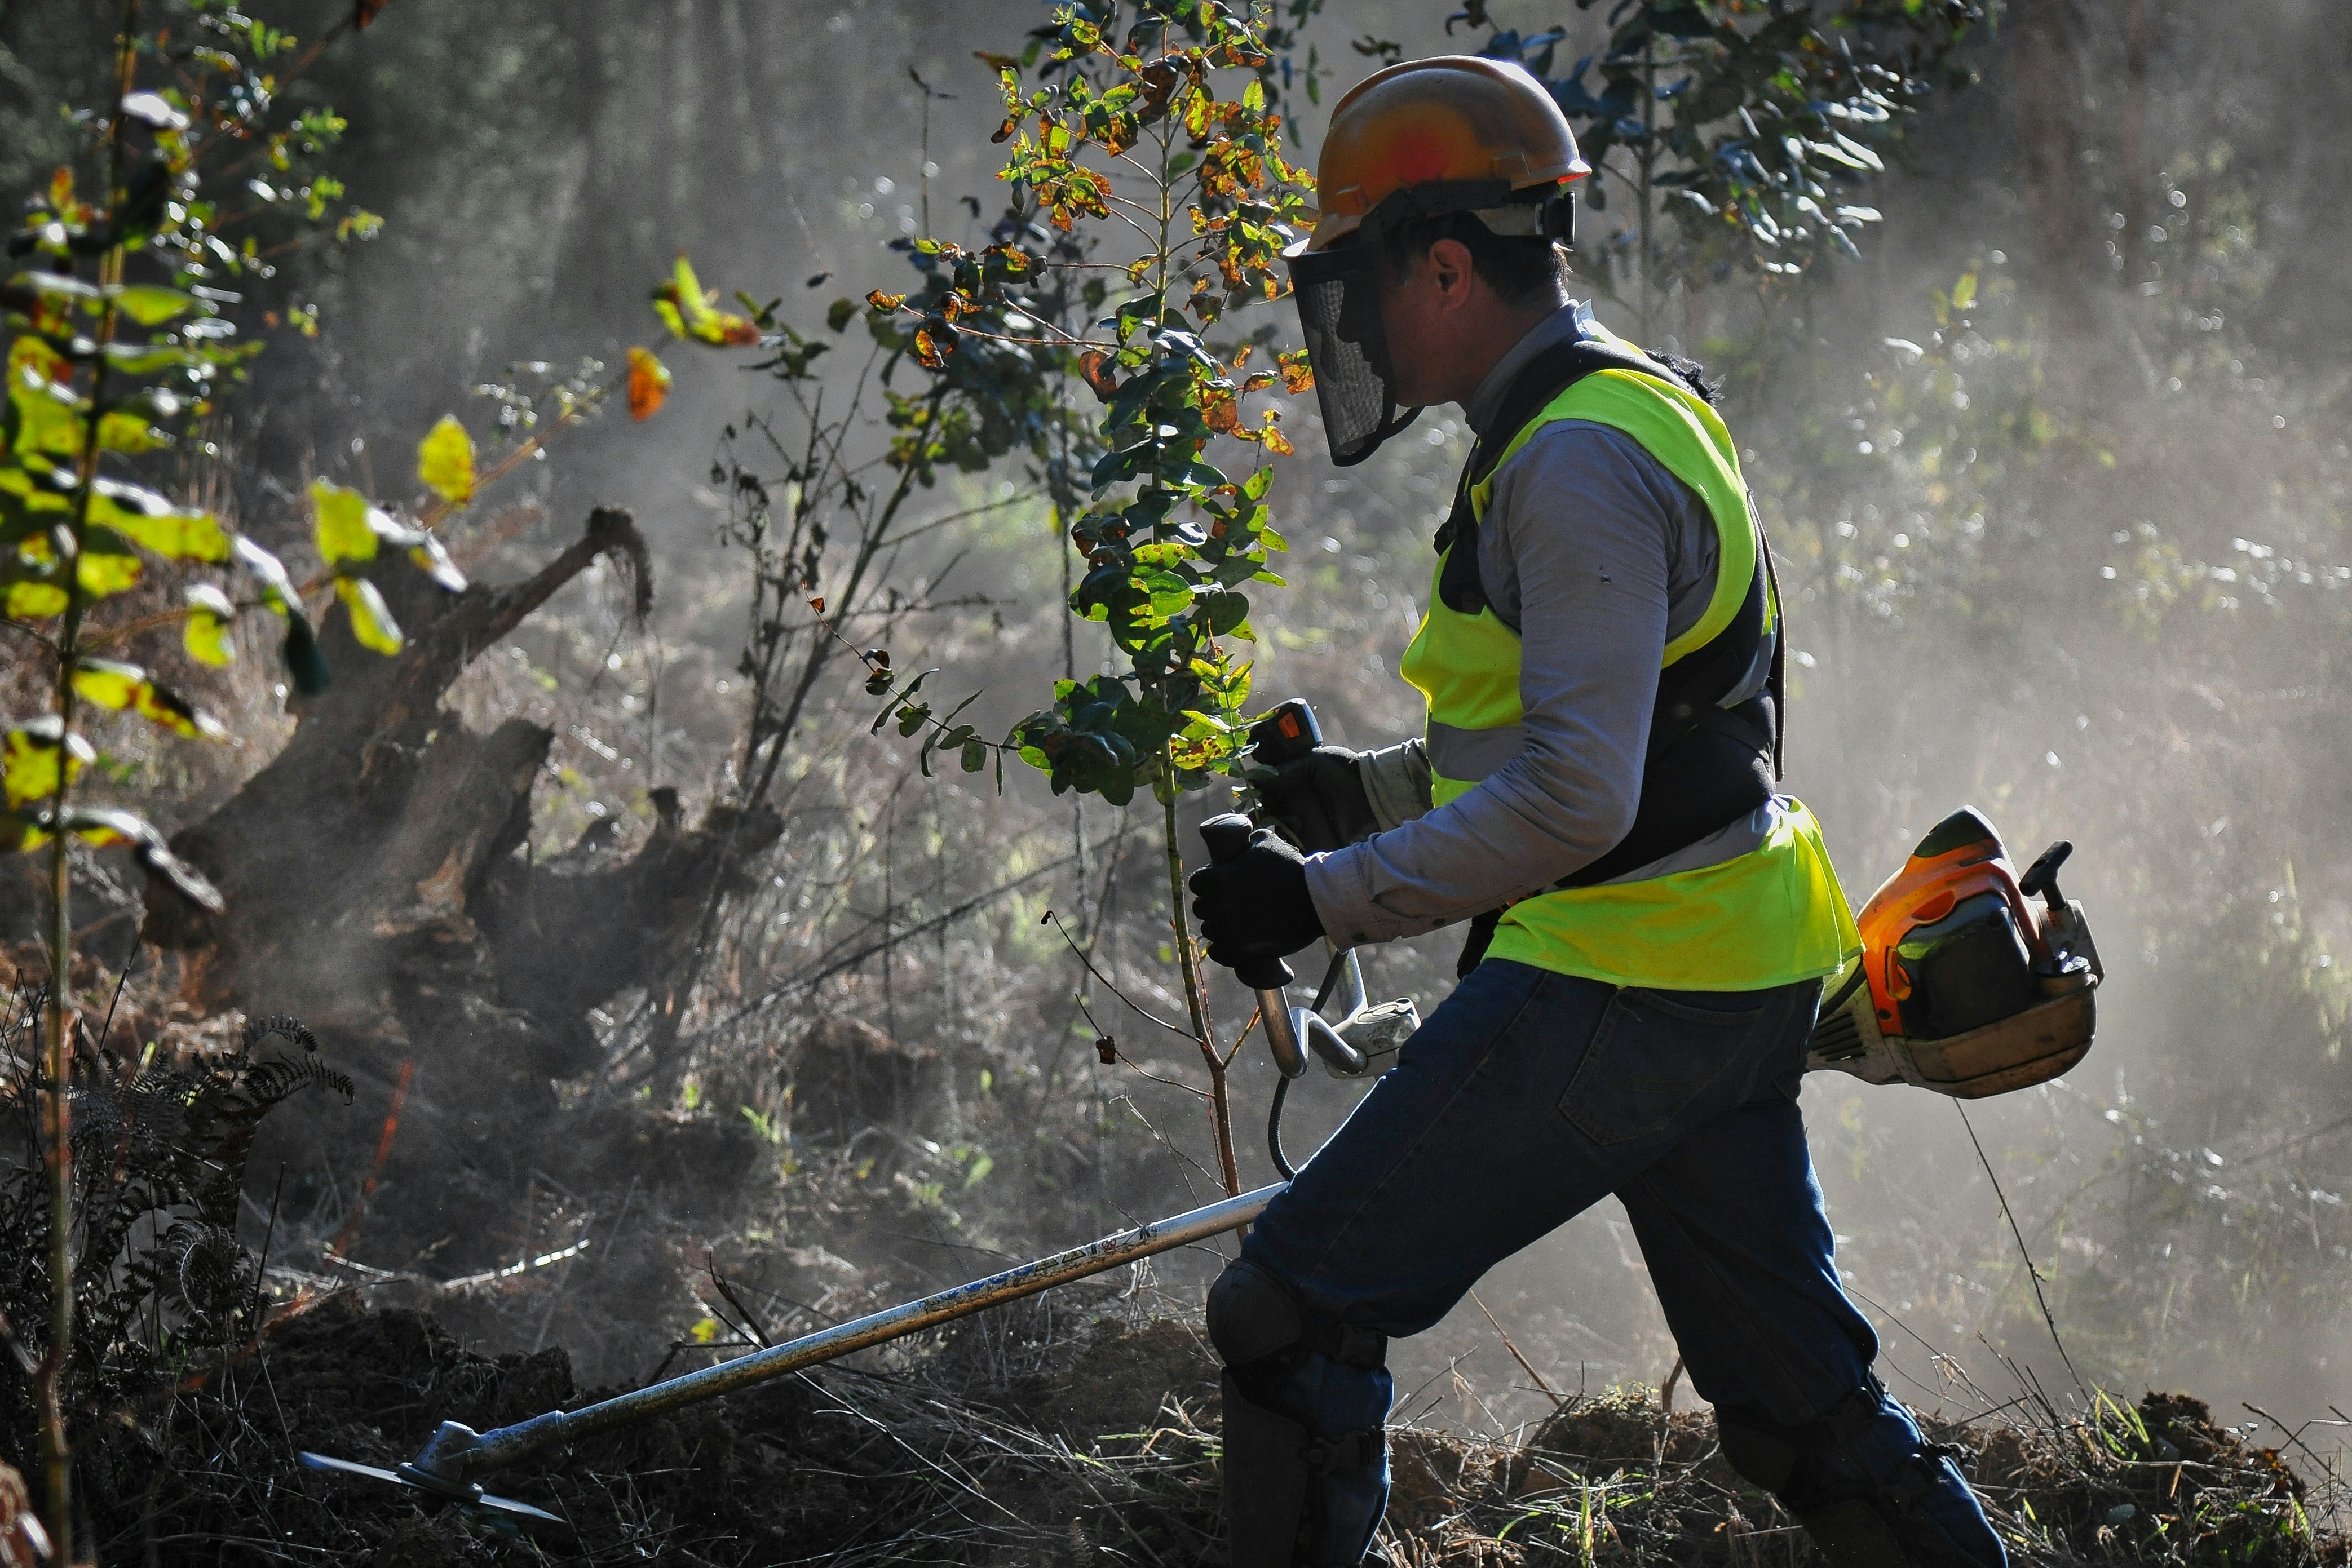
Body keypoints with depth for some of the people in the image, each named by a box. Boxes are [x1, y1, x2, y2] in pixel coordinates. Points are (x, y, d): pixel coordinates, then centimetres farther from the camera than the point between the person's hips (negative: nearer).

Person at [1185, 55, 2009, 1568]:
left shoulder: (1578, 465, -17)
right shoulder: (1633, 413, 16)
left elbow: (1574, 799, -25)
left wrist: (1327, 897, -22)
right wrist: (1374, 789, 20)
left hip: (1619, 989, -10)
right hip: (1738, 986, 10)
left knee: (1294, 1314, -5)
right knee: (1802, 1403, 13)